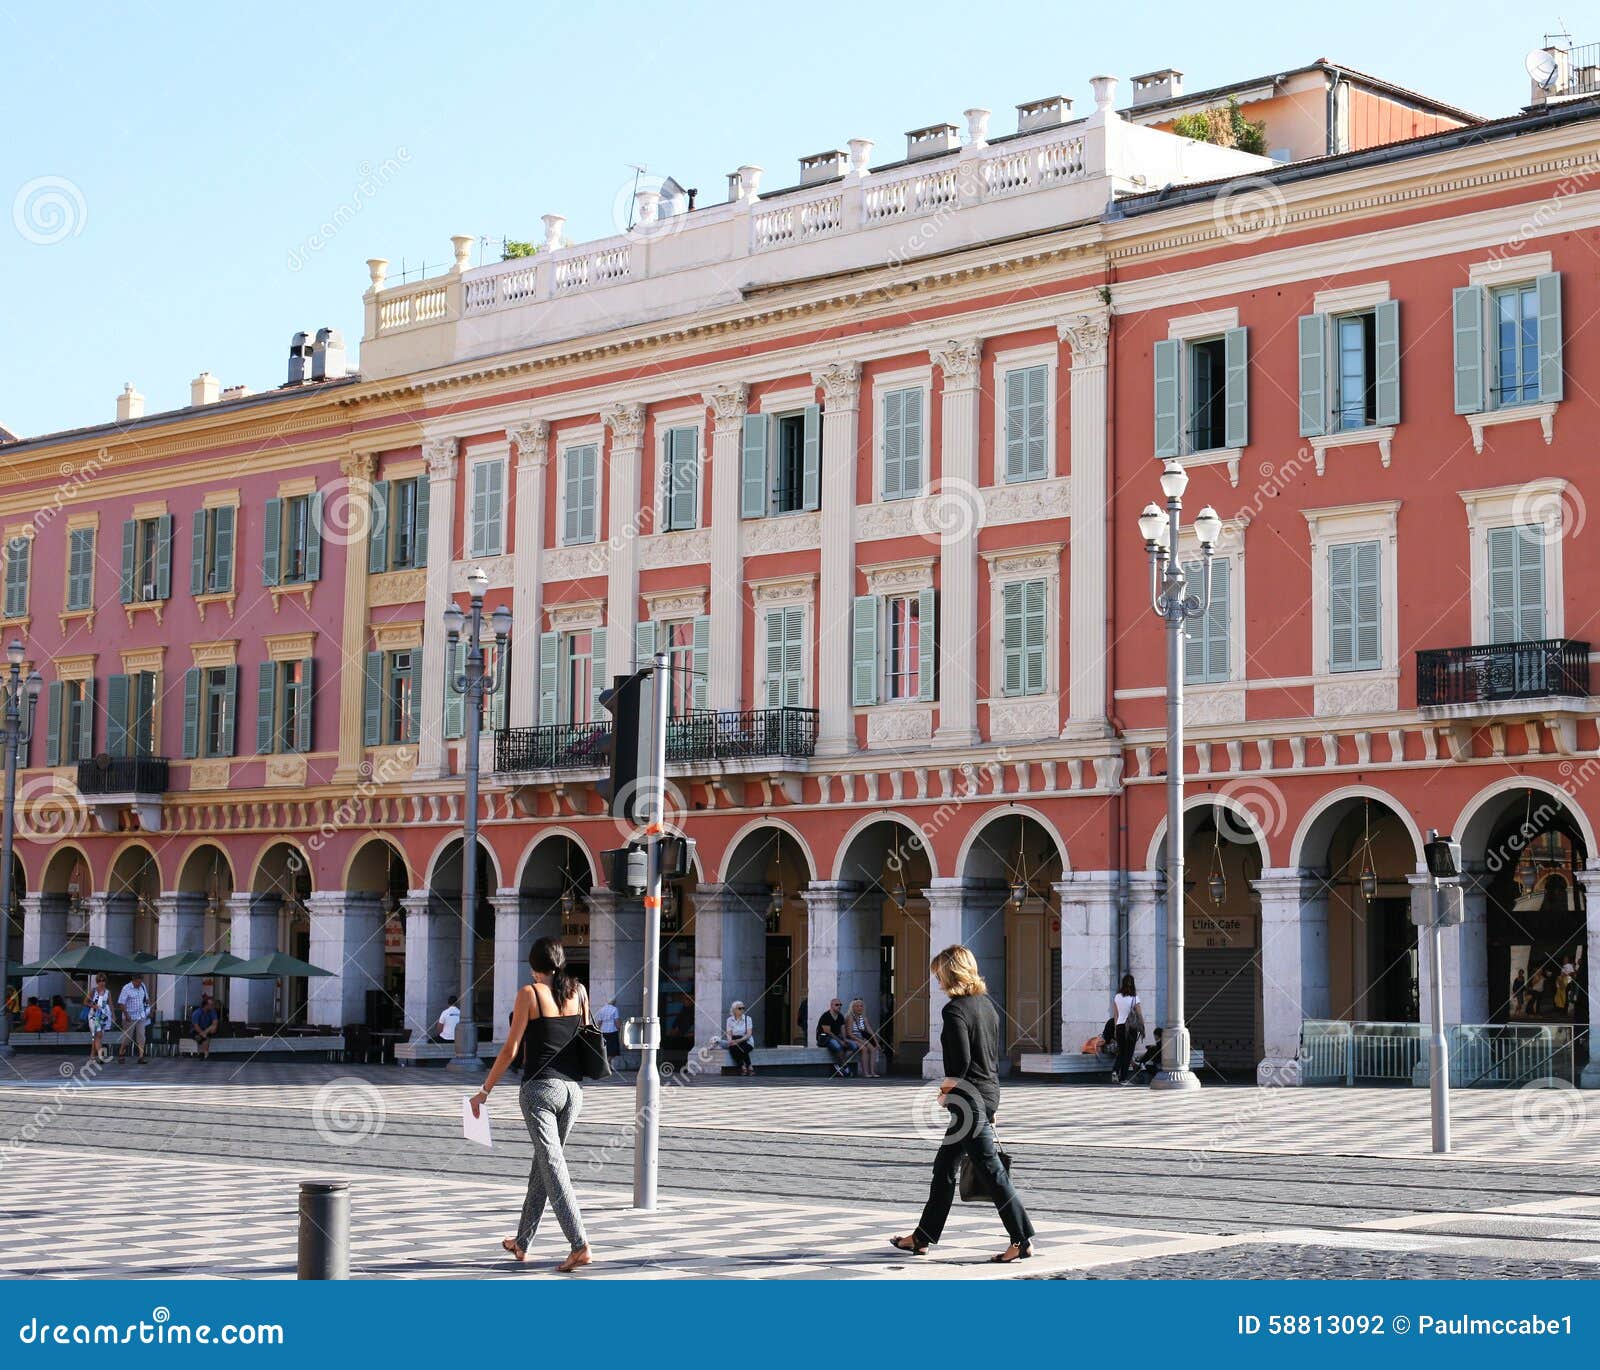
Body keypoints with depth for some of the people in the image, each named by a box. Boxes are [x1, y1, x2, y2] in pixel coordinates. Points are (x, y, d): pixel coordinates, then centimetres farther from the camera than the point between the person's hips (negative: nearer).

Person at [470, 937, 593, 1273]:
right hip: (573, 1088, 5)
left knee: (553, 1166, -7)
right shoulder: (578, 990, 6)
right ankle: (521, 1242, 26)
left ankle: (580, 1245, -19)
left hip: (540, 1088, -5)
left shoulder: (530, 993, -7)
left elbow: (510, 1049, -7)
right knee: (543, 1162, 17)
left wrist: (485, 1091, 1)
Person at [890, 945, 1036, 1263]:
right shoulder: (986, 1003, 12)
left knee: (991, 1171, -4)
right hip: (990, 1093, 9)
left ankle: (1022, 1240, -2)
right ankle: (923, 1237, 20)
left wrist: (946, 1092, -5)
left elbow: (961, 1061, -21)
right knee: (945, 1168, 15)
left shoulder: (955, 1010, -15)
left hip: (969, 1098, -9)